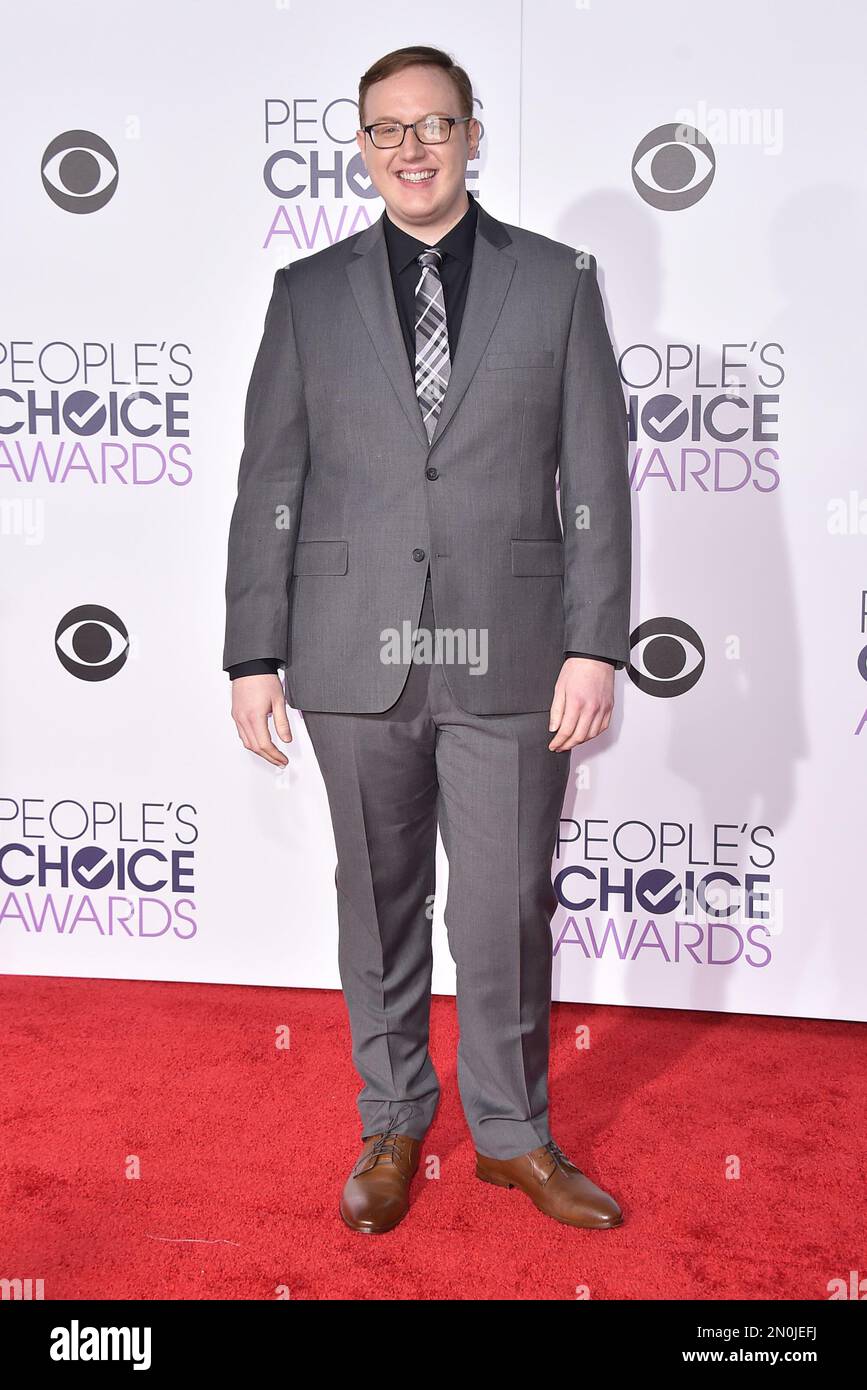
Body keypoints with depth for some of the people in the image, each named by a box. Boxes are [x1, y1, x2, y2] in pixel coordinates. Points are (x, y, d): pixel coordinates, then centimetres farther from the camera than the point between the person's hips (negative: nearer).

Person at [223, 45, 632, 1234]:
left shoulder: (557, 282, 6)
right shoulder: (309, 294, 8)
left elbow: (597, 478, 2)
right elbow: (269, 485, 6)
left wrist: (594, 644, -6)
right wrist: (253, 654, 1)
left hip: (509, 657, -1)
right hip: (356, 656, 1)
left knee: (508, 911, 6)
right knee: (378, 906, 11)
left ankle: (513, 1133, 27)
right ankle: (394, 1127, 31)